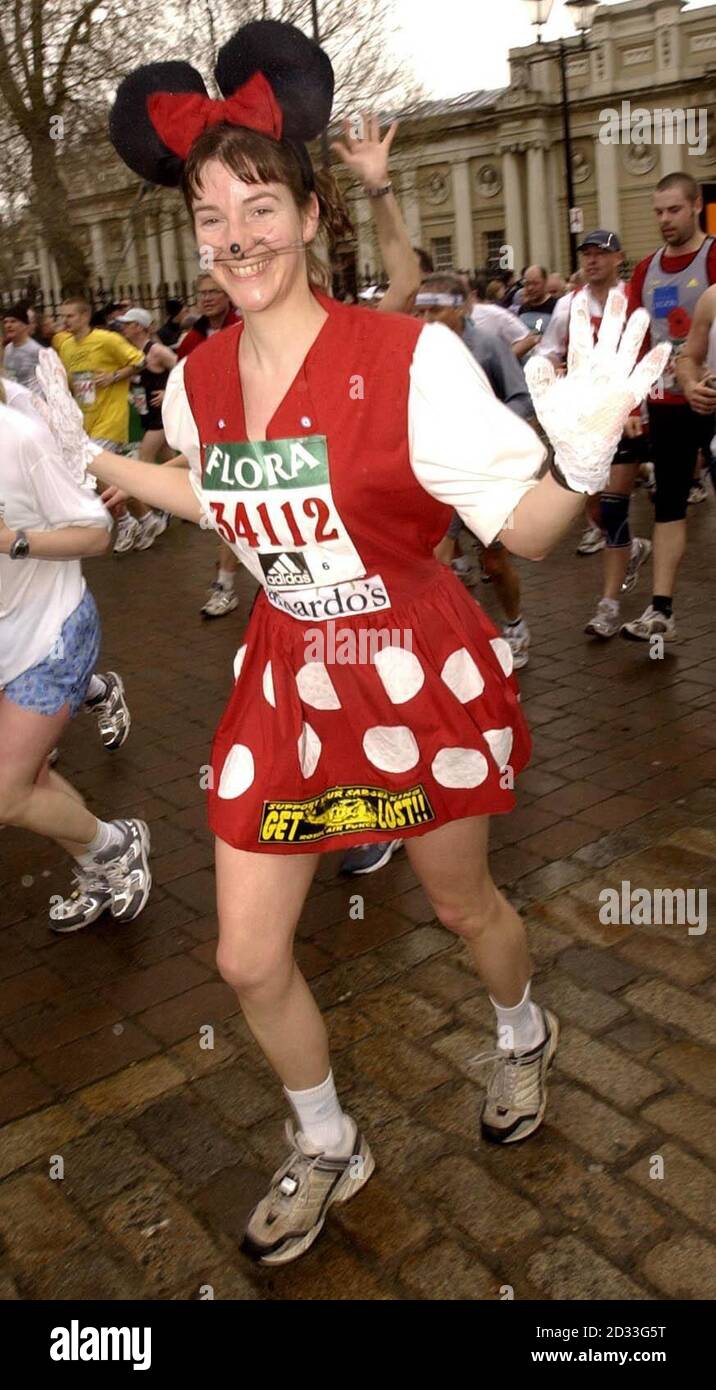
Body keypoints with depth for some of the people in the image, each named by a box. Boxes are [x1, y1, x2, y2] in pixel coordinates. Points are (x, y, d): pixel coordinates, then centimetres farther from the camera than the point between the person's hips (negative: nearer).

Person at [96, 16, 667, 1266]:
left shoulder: (409, 358, -19)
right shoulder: (197, 381, -3)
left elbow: (523, 530, -17)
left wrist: (581, 457, -38)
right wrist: (93, 461, 18)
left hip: (419, 680, -4)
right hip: (285, 687, 5)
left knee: (461, 902, 18)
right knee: (248, 960, 10)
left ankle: (523, 1036, 57)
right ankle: (326, 1148, 40)